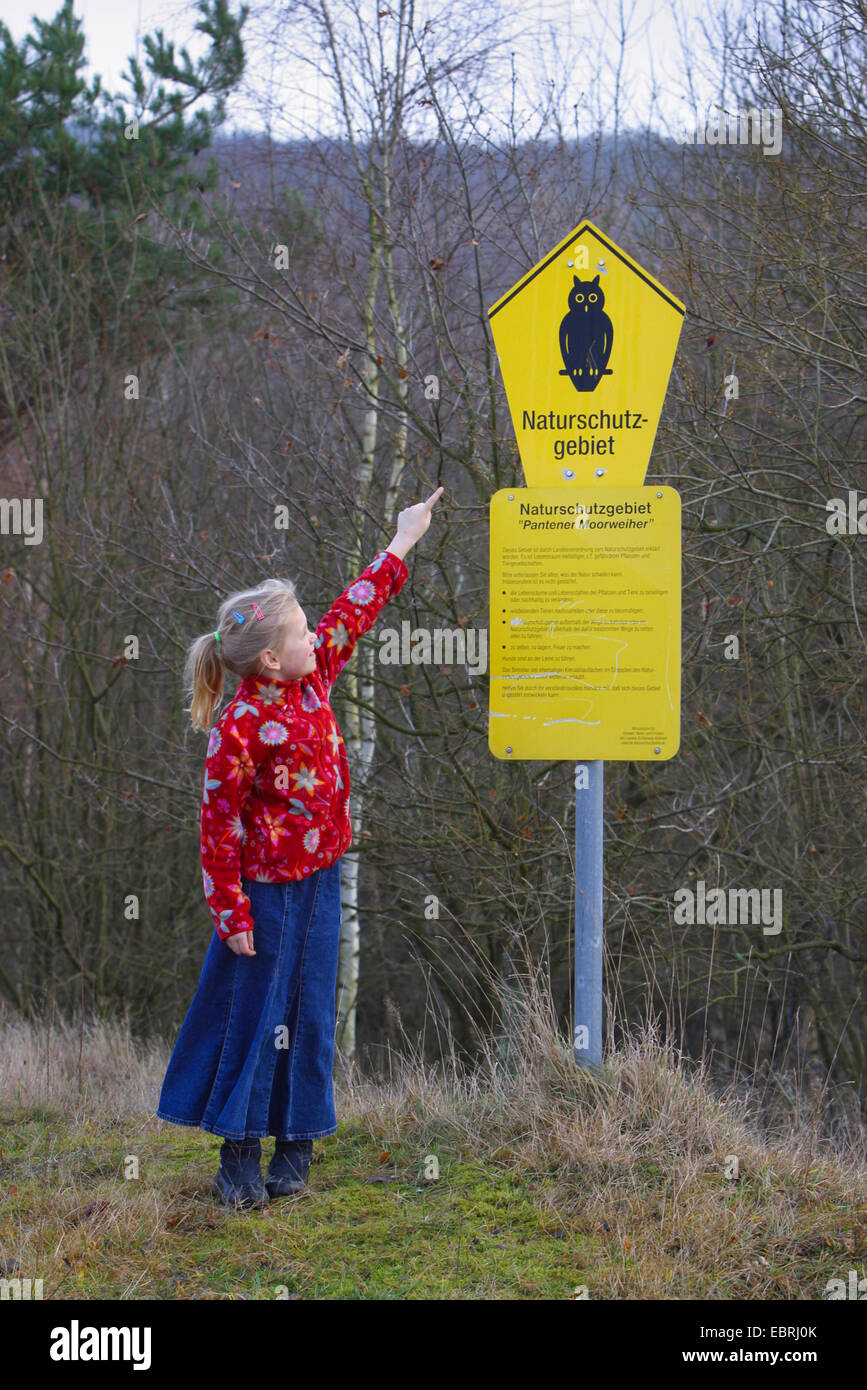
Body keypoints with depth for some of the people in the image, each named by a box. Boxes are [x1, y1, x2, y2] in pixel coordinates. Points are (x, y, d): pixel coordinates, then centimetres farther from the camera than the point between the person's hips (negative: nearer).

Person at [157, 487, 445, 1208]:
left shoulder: (313, 678, 0)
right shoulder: (241, 728, -20)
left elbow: (355, 609, 14)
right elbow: (219, 823, -17)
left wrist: (403, 542, 20)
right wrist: (231, 913, -16)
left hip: (320, 878, 7)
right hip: (268, 888, -7)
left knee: (309, 1011, 11)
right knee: (256, 1012, 1)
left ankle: (296, 1138, 20)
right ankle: (239, 1154, 10)